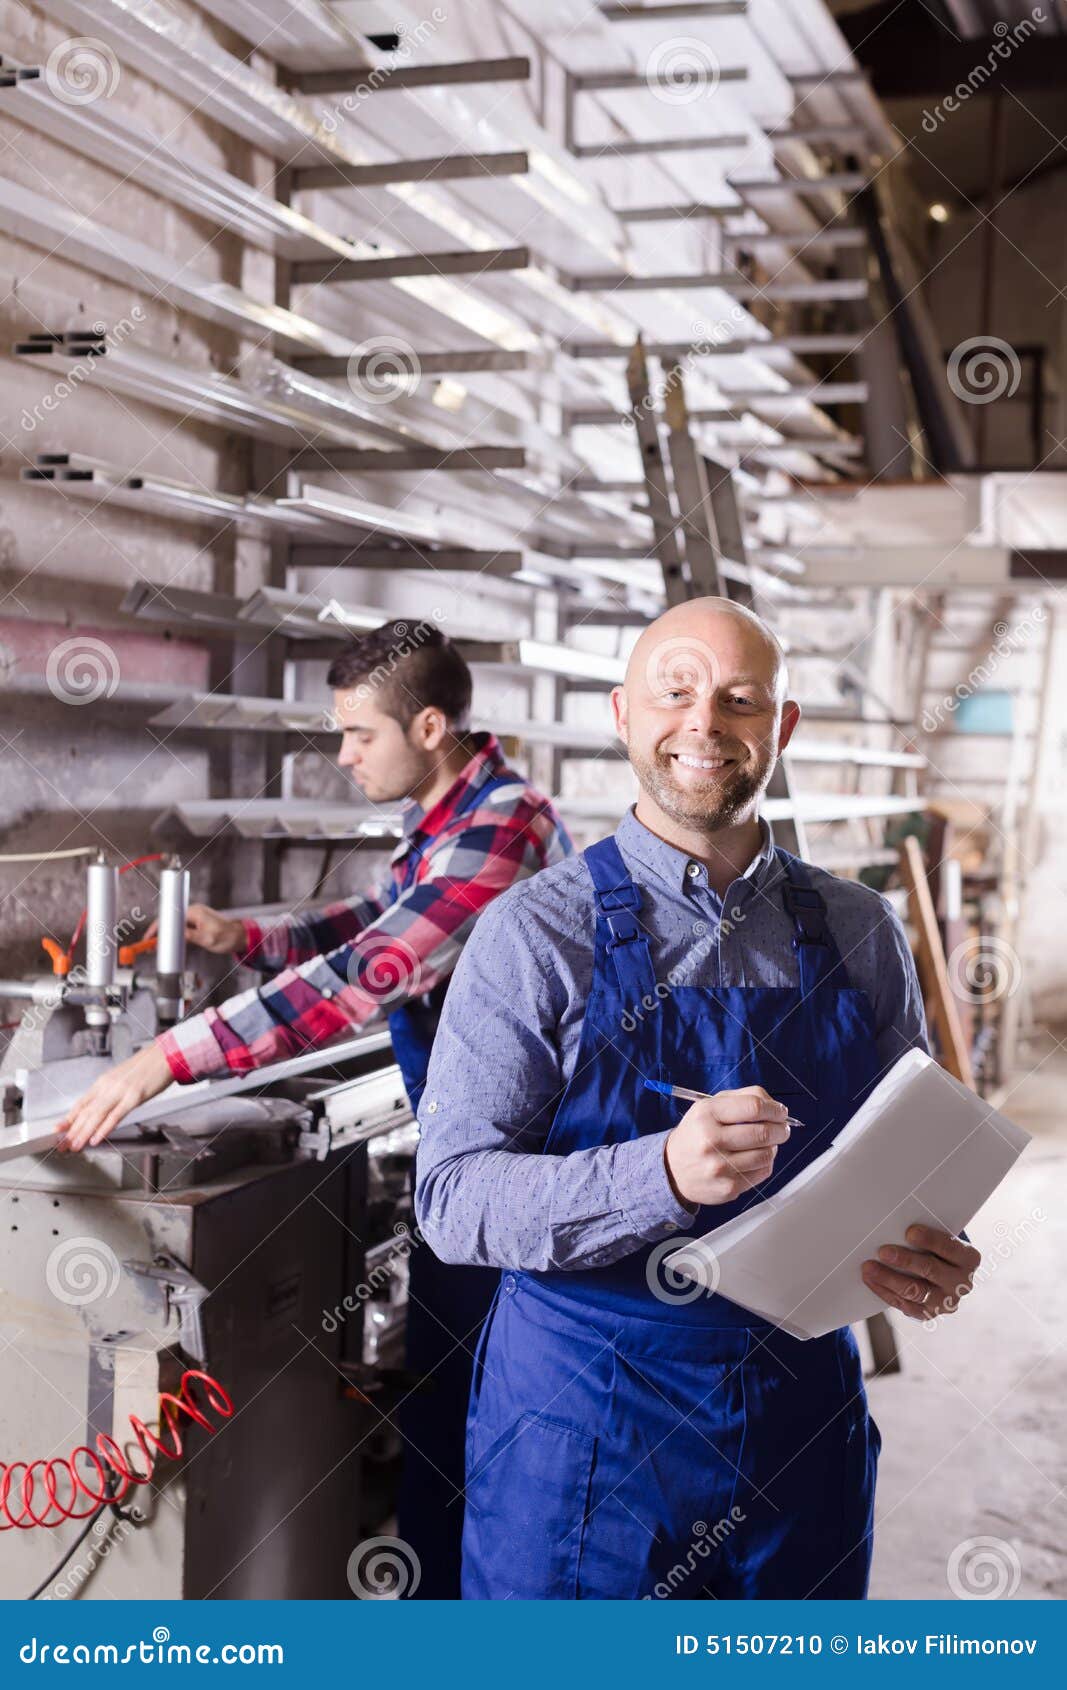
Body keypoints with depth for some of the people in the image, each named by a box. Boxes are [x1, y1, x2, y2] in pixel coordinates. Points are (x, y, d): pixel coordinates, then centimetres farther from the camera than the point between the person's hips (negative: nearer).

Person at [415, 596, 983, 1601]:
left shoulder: (860, 934, 2)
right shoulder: (536, 933, -9)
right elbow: (453, 1196, -15)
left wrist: (934, 1256, -12)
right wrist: (664, 1174, -31)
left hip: (804, 1421, 4)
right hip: (587, 1420, -3)